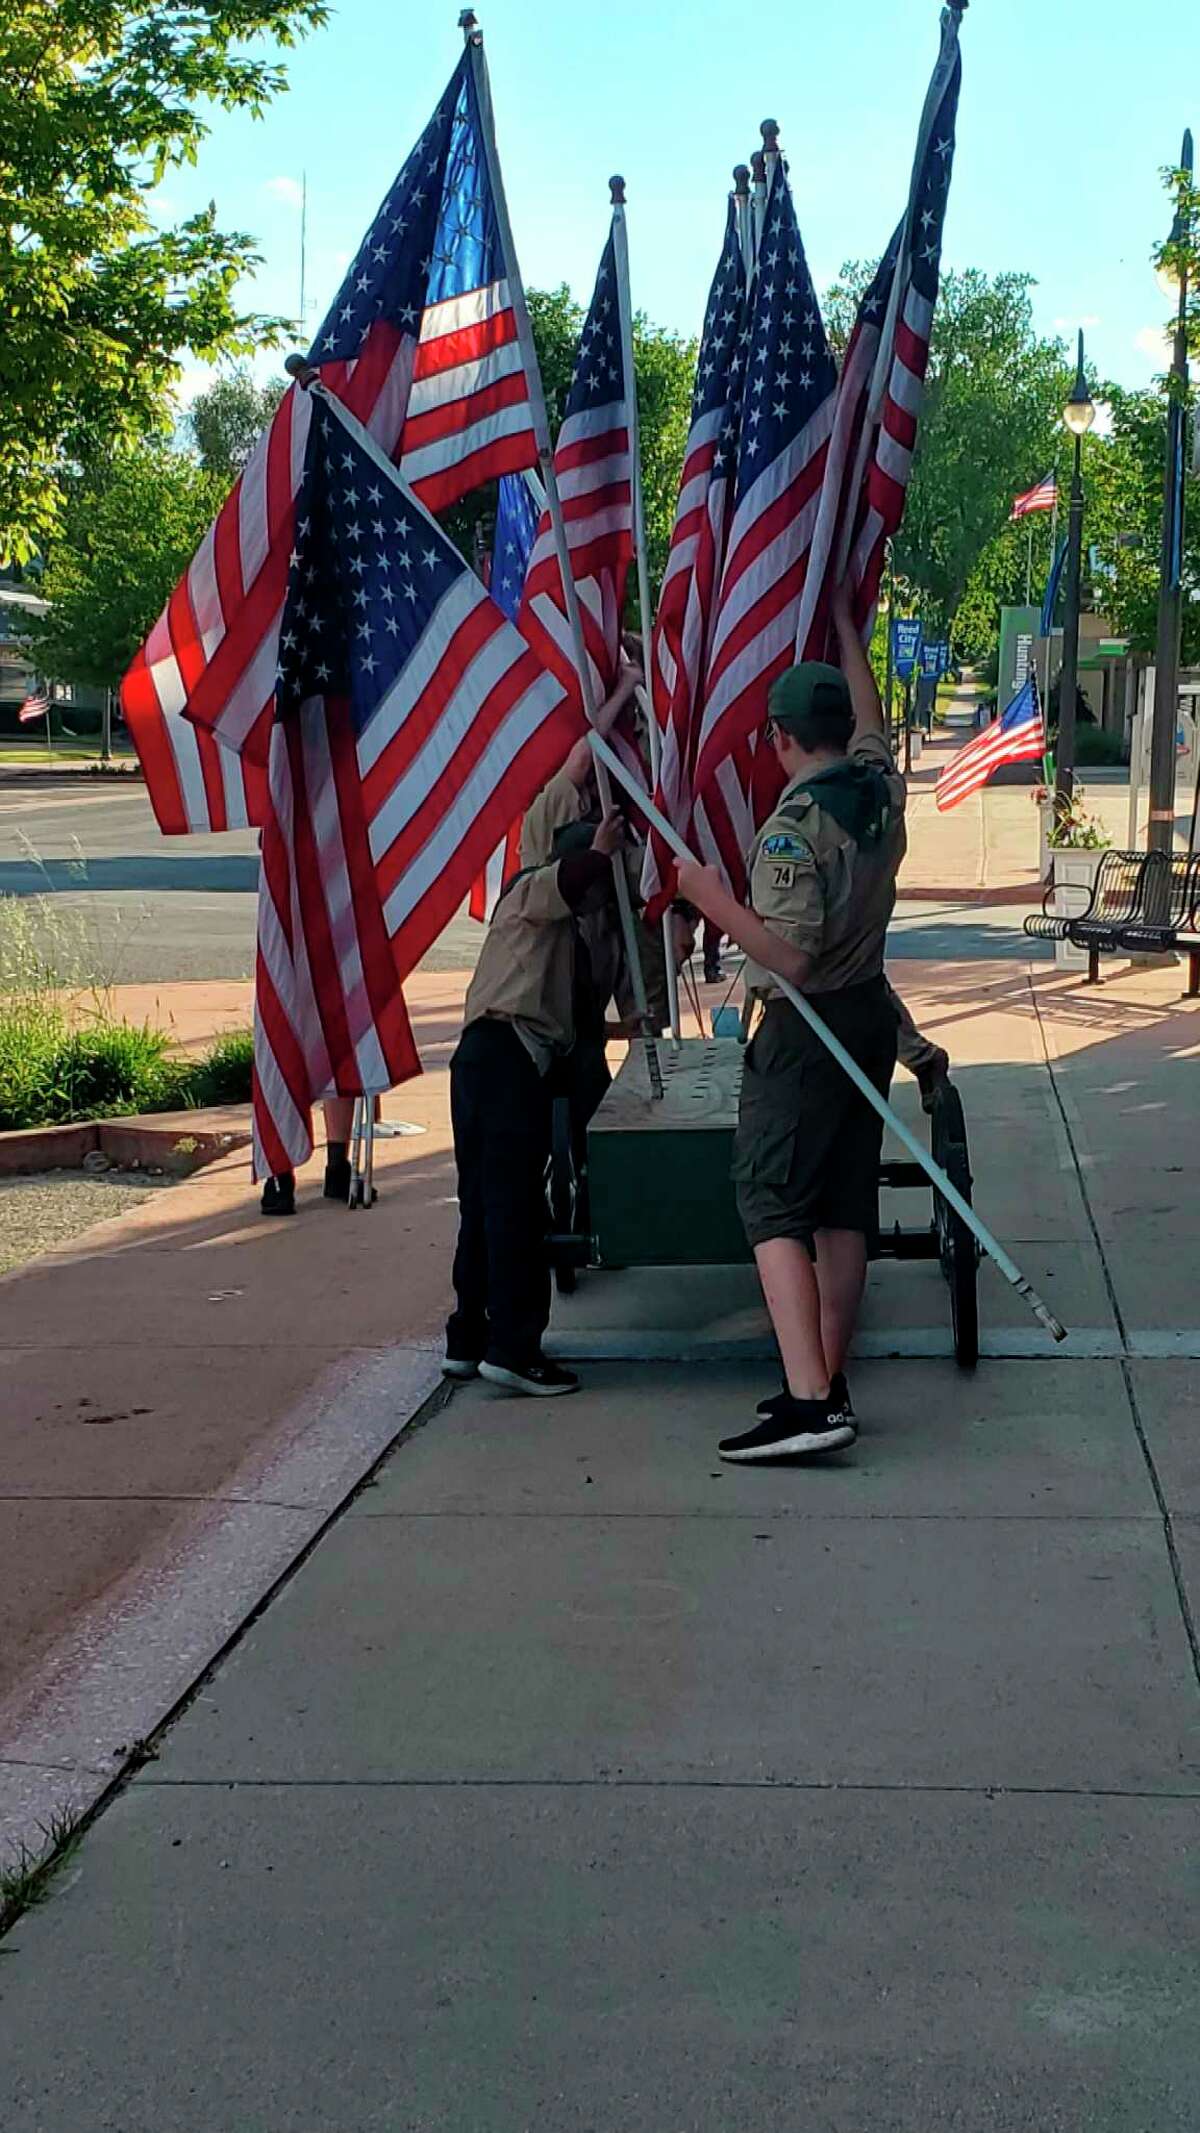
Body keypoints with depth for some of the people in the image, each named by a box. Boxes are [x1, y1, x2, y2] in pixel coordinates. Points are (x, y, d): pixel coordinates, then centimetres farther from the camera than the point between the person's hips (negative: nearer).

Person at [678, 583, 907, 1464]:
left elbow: (791, 956, -25)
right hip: (872, 1012, 8)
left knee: (773, 1200, -9)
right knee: (845, 1201, 12)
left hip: (807, 1027, -8)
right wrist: (845, 622, 36)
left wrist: (715, 898, -15)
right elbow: (869, 715, 25)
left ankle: (807, 1400, -20)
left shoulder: (795, 827, -20)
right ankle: (828, 1383, 18)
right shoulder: (881, 789, 3)